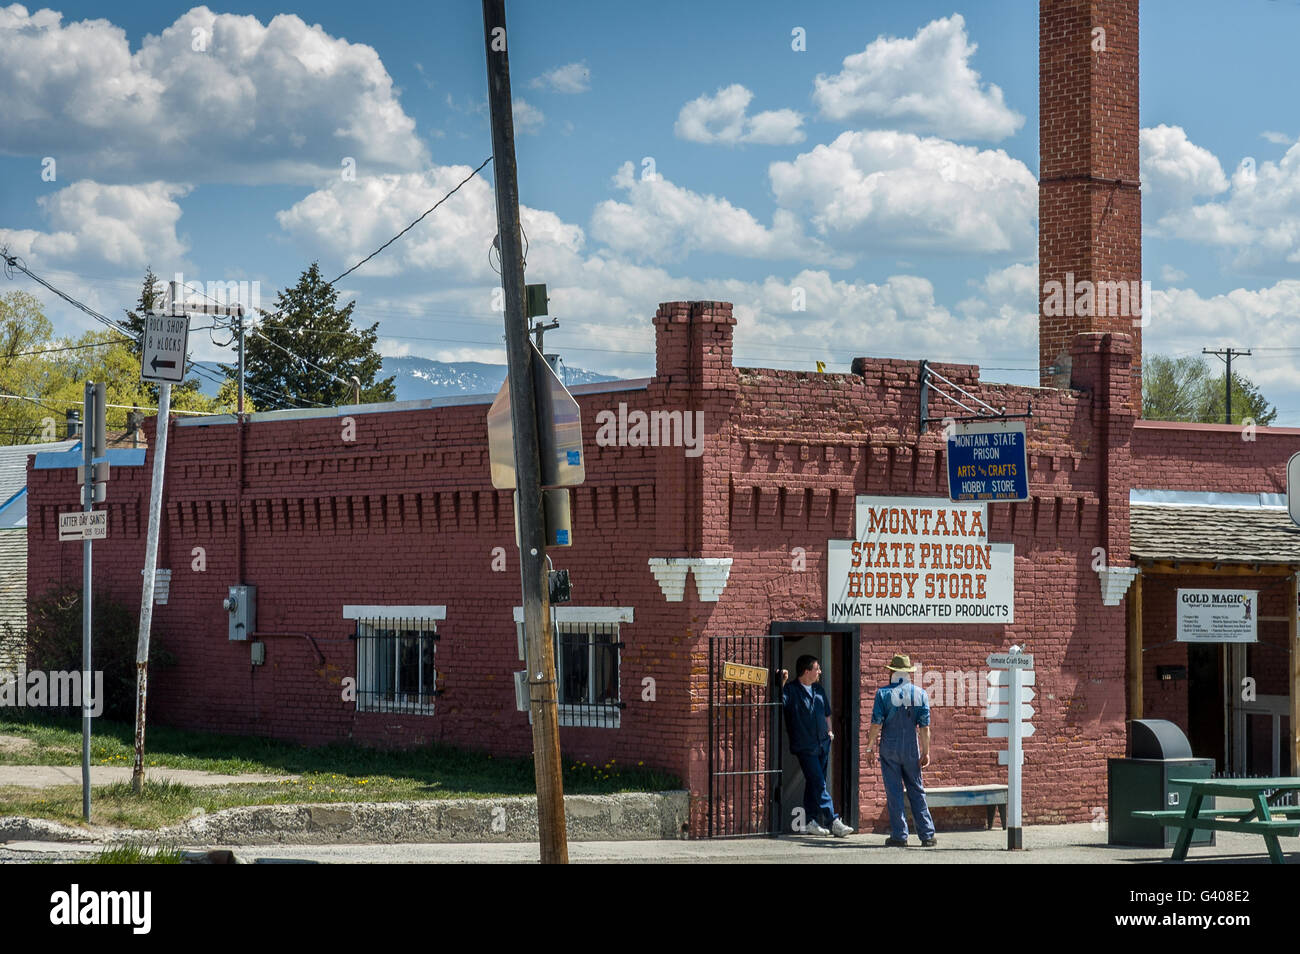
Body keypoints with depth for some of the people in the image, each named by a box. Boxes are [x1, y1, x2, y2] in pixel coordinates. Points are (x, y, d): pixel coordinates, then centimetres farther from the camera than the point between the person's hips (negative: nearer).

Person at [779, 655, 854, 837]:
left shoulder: (819, 690, 15)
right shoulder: (791, 690, -8)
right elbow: (781, 702, -25)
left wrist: (829, 731, 16)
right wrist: (782, 683, -30)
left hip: (823, 744, 7)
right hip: (805, 747, -7)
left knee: (814, 784, 11)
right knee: (818, 784, -11)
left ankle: (810, 822, 18)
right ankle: (833, 822, -15)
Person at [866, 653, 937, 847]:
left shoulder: (883, 693, -5)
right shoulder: (920, 693, 2)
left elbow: (876, 723, -8)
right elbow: (924, 726, -1)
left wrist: (871, 744, 4)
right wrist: (926, 752, 2)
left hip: (889, 748, -2)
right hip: (911, 749, 2)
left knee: (893, 791, 2)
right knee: (916, 791, 10)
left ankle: (899, 835, 1)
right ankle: (927, 835, 7)